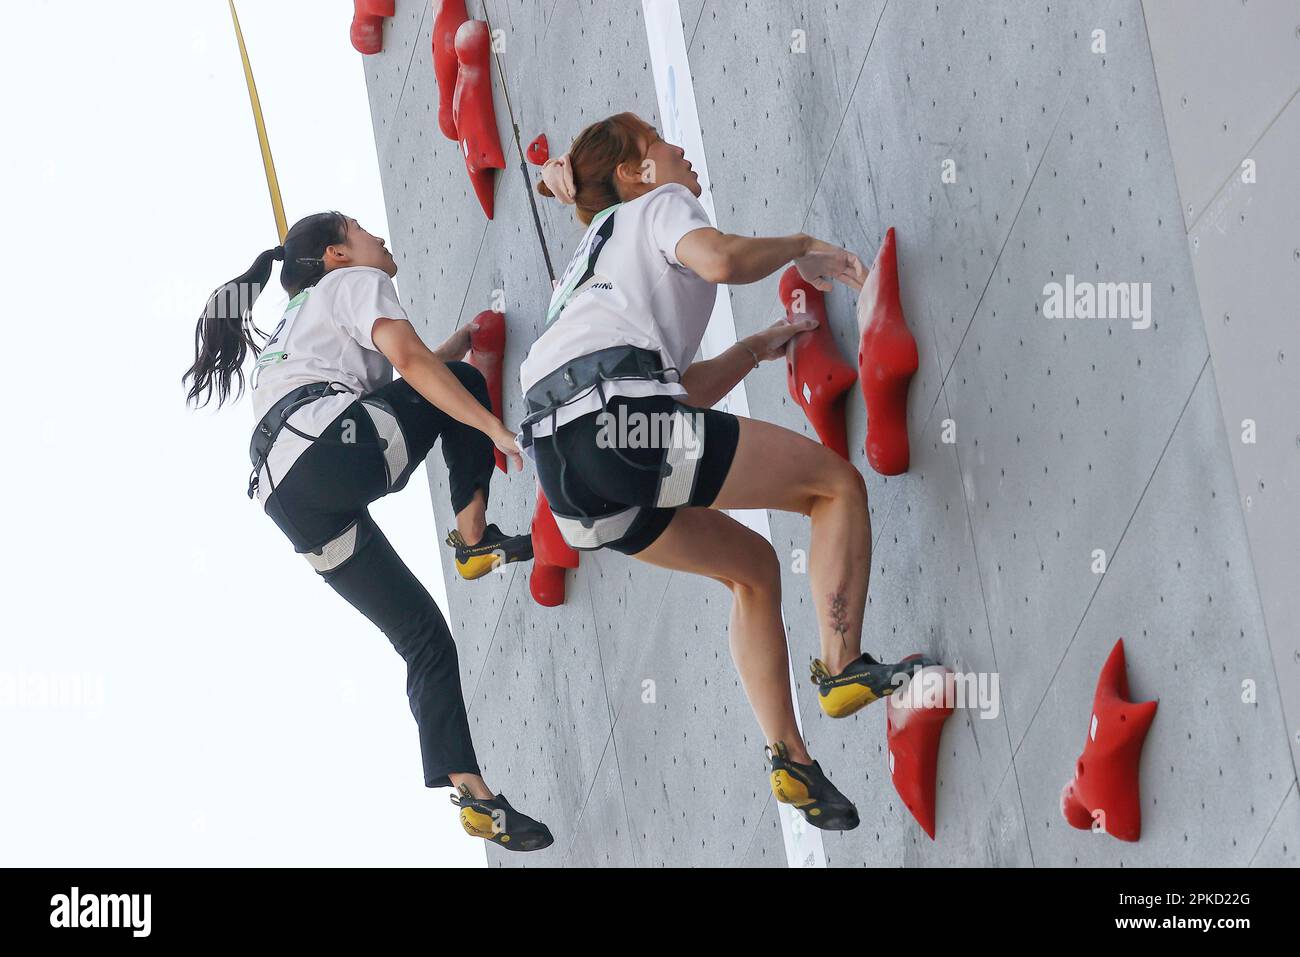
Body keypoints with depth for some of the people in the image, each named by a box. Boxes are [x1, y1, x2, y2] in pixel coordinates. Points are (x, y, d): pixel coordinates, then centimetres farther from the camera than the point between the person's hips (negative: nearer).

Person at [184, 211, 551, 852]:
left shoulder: (299, 322, 41)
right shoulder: (356, 283, 15)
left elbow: (394, 373, 49)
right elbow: (410, 362, -3)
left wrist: (462, 338, 53)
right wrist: (496, 428, -10)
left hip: (289, 501, 8)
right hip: (335, 448, -8)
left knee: (423, 637, 8)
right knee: (462, 386, 15)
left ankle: (471, 796, -3)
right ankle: (475, 539, 4)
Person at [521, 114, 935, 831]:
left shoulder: (597, 255, 38)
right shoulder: (658, 206, 14)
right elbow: (718, 260, -10)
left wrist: (756, 349, 35)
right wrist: (801, 247, 6)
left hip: (559, 463, 9)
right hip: (616, 422, -9)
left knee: (753, 567, 23)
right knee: (837, 481, 5)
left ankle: (789, 762, 14)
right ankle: (843, 668, -5)